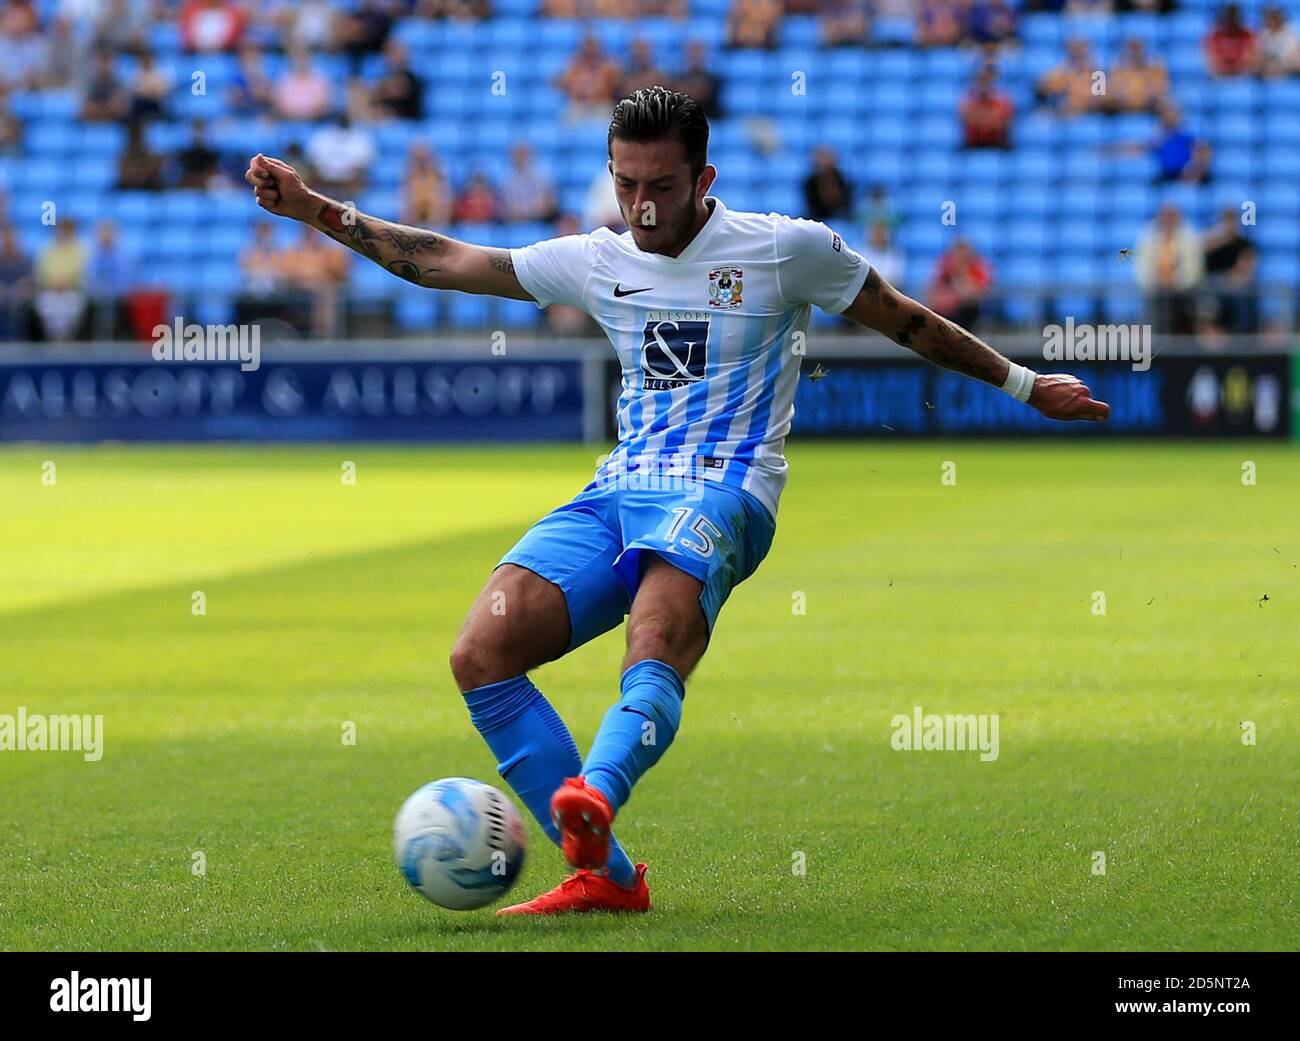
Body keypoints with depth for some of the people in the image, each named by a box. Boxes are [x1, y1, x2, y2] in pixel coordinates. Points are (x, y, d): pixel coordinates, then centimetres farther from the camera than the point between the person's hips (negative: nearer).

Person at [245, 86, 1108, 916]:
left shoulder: (785, 248, 4)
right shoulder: (598, 262, 15)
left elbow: (908, 323, 16)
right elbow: (444, 262, 20)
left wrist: (1023, 384, 19)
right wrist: (318, 210, 15)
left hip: (721, 497, -5)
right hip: (617, 495, 5)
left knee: (657, 653, -36)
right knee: (481, 656, -17)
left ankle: (592, 798, -67)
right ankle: (606, 874, -17)